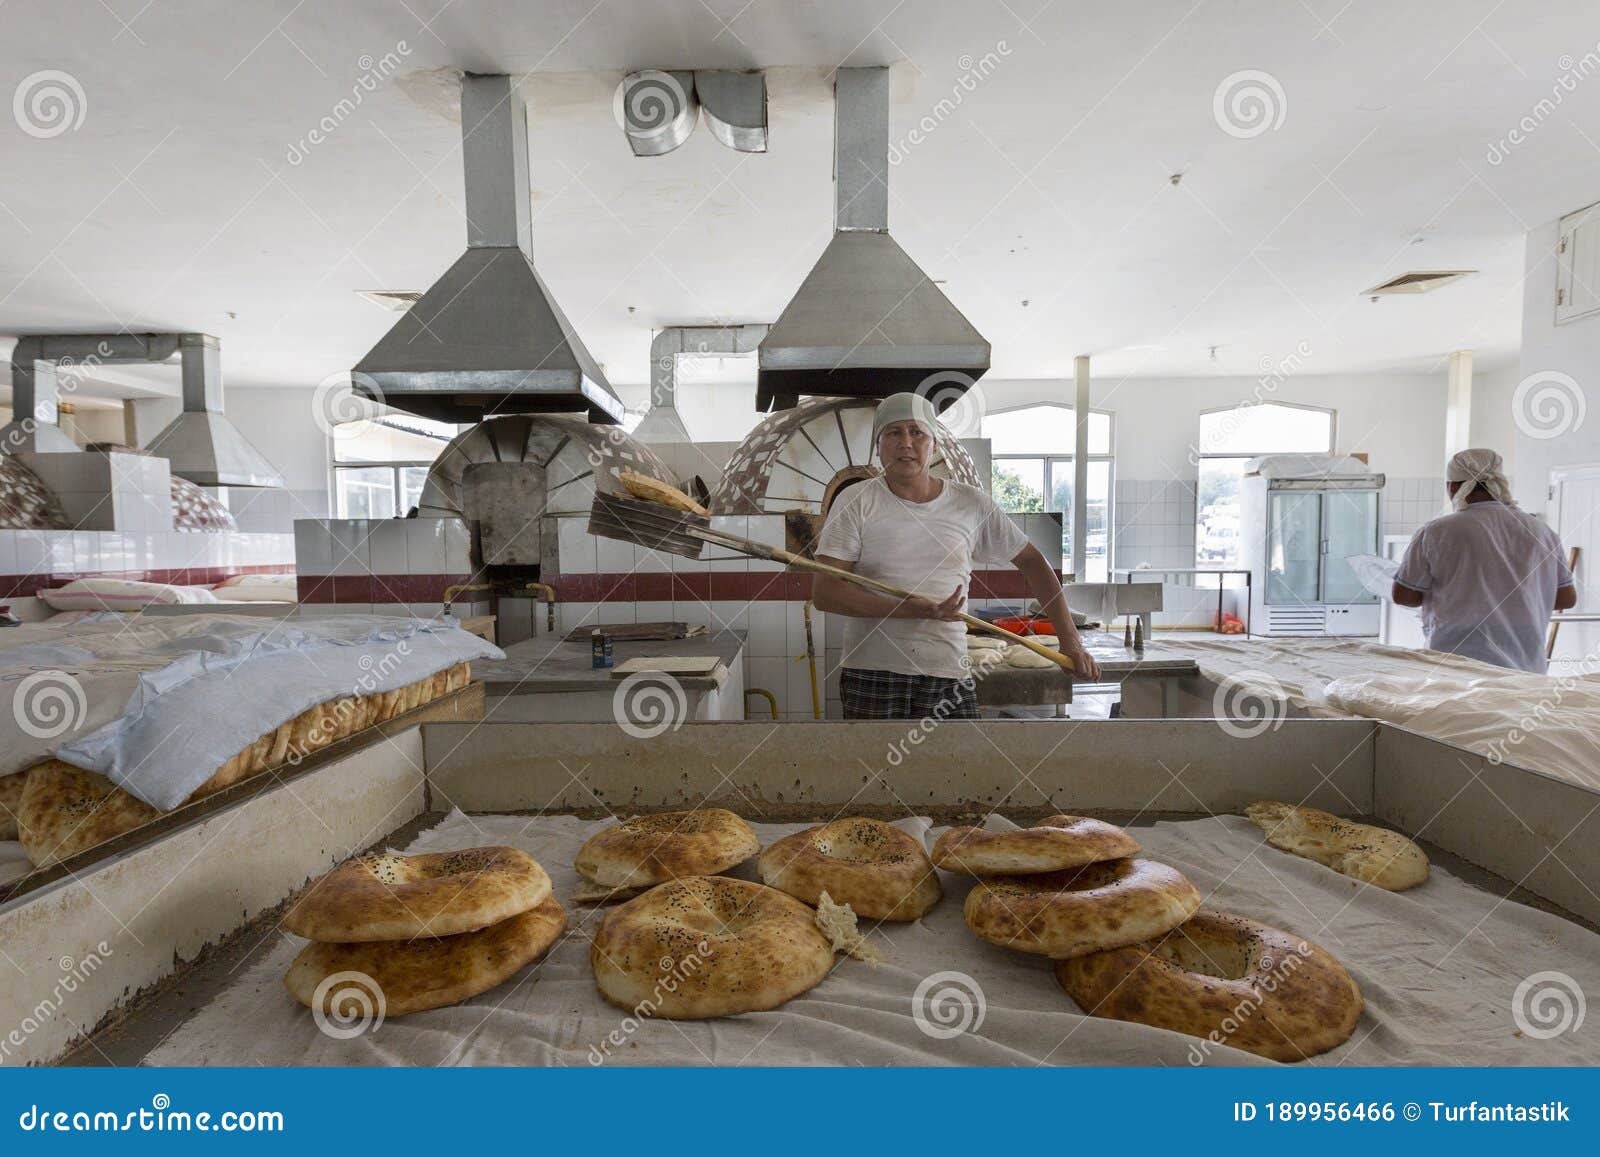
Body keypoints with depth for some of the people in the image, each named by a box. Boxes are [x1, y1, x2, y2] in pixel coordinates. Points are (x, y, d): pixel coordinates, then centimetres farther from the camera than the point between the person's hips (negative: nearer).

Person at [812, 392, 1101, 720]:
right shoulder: (856, 502, -1)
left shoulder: (972, 503, 6)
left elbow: (1032, 562, 15)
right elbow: (824, 592, -9)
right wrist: (907, 610, -20)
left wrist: (1069, 640, 10)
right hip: (872, 672, -1)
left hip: (949, 673, 2)